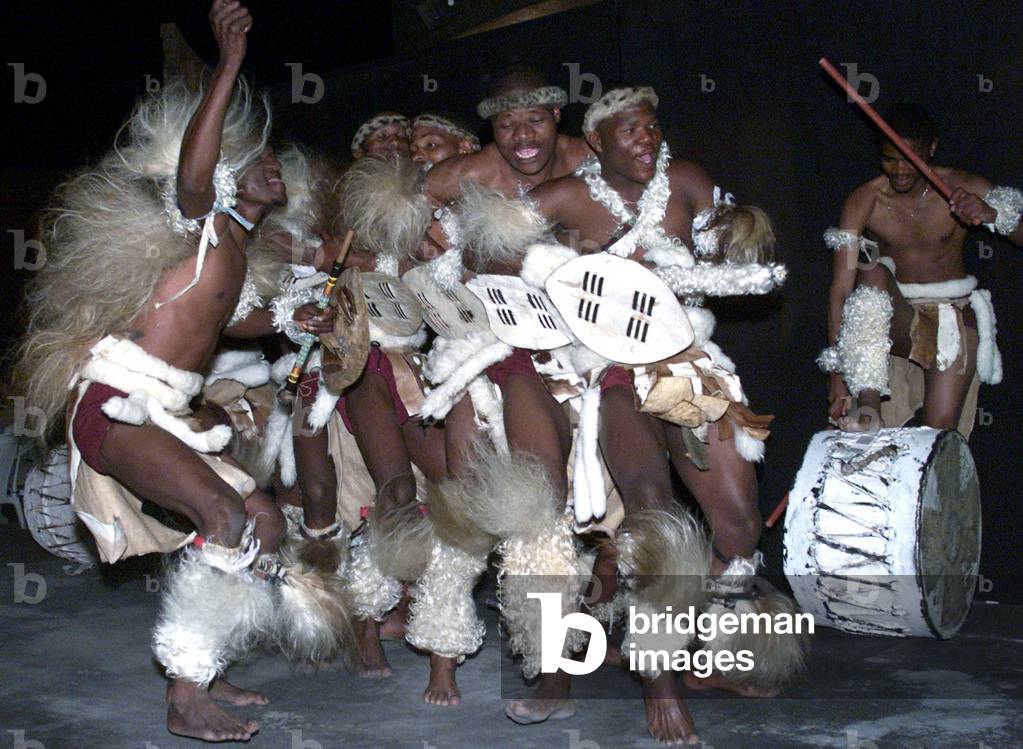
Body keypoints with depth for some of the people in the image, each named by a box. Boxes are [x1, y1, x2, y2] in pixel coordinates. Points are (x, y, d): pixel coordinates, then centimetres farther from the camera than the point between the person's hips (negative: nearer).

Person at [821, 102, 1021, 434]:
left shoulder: (962, 189, -8)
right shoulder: (863, 202, -10)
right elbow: (840, 290, -17)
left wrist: (993, 214, -35)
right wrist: (838, 372, -25)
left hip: (954, 314, 0)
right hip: (895, 316, 0)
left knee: (941, 431, -20)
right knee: (873, 271, -34)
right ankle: (868, 408, -40)